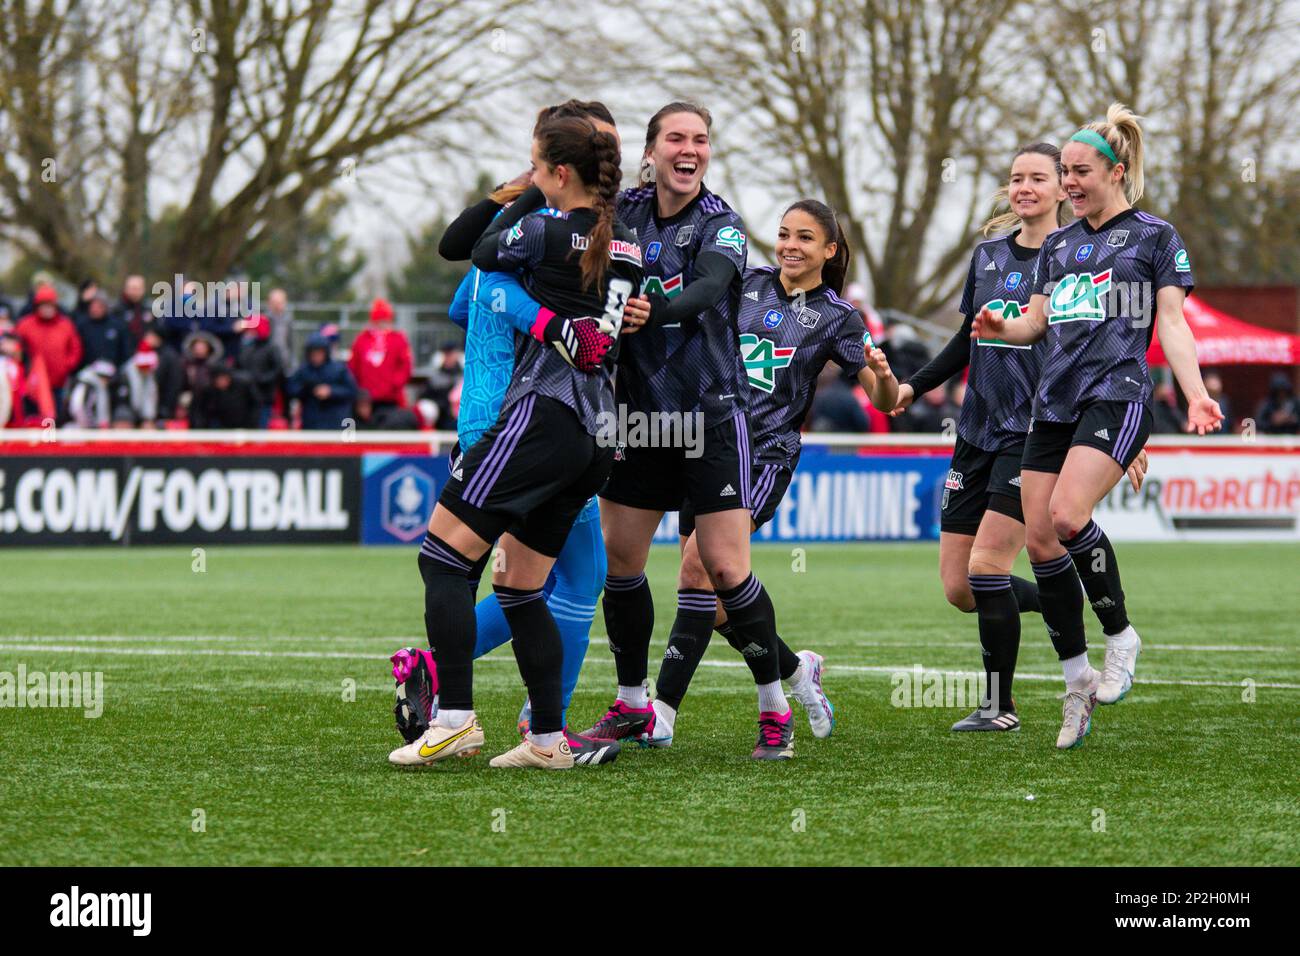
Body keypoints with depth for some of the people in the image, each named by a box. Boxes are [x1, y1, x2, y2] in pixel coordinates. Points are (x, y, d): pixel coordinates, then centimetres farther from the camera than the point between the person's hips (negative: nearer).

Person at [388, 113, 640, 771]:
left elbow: (485, 252, 9)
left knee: (442, 553, -7)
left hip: (544, 414, -8)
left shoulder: (551, 229, -8)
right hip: (597, 431, 8)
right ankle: (548, 740, 9)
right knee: (519, 588, 14)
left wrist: (530, 196, 20)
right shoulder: (626, 242, 13)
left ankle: (455, 719, -16)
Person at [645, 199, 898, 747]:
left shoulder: (836, 316, 0)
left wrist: (883, 374, -24)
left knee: (700, 564, -20)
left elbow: (885, 401, -1)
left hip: (766, 455, -5)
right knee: (711, 596, 4)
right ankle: (796, 670, 26)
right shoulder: (749, 284, 9)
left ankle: (665, 707, -17)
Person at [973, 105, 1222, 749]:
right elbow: (1036, 322, 19)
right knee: (1038, 539, -3)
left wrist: (1195, 395, -14)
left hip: (1117, 395, -6)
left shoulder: (1154, 236, 5)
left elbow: (1172, 322, -1)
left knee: (1068, 515, -25)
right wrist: (1000, 328, -4)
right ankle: (1077, 678, 8)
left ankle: (1120, 636, -5)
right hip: (1054, 402, 6)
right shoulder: (1058, 245, 20)